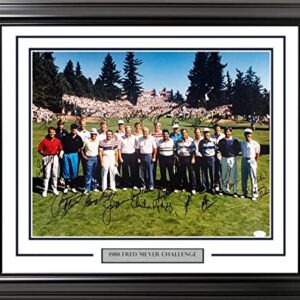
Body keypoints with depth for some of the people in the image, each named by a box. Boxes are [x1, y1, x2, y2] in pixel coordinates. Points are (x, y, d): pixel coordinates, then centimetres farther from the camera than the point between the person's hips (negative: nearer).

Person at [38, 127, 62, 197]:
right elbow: (39, 150, -2)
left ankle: (54, 189, 23)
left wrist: (57, 153, -2)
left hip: (55, 158, 3)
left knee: (54, 174, 11)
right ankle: (45, 190, 5)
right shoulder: (44, 140, -7)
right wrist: (44, 154, -10)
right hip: (47, 158, -3)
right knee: (46, 175, -2)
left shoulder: (57, 141, 1)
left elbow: (60, 149, 11)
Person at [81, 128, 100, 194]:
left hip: (96, 158, 4)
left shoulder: (98, 141, 1)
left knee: (95, 174, 10)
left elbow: (99, 148, 14)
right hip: (89, 158, -3)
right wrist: (83, 156, -3)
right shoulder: (86, 141, -8)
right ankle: (87, 189, -2)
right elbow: (82, 149, 1)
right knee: (88, 174, -6)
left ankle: (94, 187, 22)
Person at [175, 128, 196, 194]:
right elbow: (177, 150, 15)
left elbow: (193, 150, -4)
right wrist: (177, 157, 7)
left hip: (188, 157, -4)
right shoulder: (179, 141, 10)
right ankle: (185, 186, 22)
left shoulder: (191, 140, -2)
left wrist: (193, 158, -10)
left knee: (191, 173, -4)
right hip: (181, 158, 4)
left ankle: (193, 188, -1)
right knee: (182, 173, 8)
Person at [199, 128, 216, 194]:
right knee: (204, 173, 6)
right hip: (204, 158, 2)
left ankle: (212, 188, 11)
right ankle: (205, 187, 16)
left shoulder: (213, 141, -4)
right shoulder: (201, 142, 3)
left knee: (212, 174, 2)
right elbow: (199, 150, 14)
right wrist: (202, 154, 5)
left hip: (211, 158, -2)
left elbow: (216, 149, 5)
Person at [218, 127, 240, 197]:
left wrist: (234, 154, -5)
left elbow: (238, 149, 2)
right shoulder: (221, 141, 7)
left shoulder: (234, 140, -1)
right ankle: (224, 190, 21)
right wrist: (223, 153, 4)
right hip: (224, 159, 3)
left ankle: (235, 191, 2)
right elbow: (220, 148, 17)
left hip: (232, 159, -3)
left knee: (233, 175, -4)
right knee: (224, 175, 9)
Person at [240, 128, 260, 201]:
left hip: (251, 161, -5)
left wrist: (254, 162, 3)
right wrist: (244, 160, 10)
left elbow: (257, 154, -1)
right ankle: (244, 193, 22)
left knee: (253, 178, -5)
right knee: (243, 179, 10)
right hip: (244, 161, 5)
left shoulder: (255, 144, -7)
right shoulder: (242, 143, 8)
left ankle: (255, 194, 2)